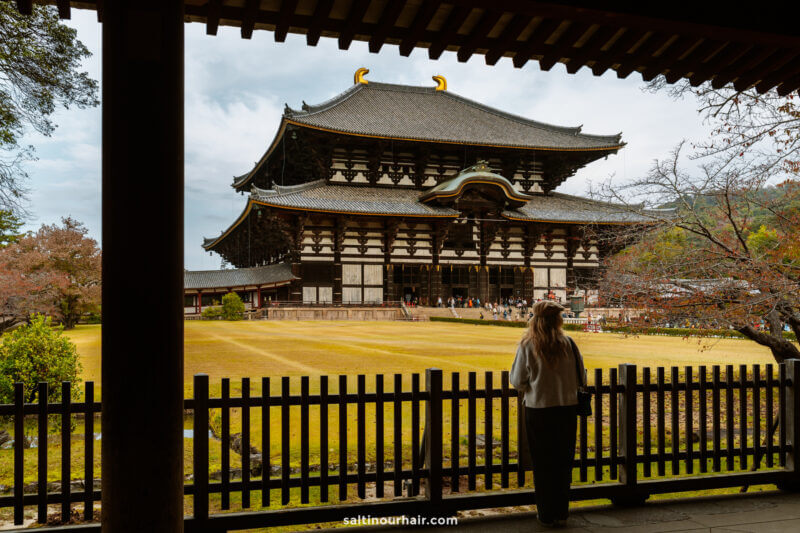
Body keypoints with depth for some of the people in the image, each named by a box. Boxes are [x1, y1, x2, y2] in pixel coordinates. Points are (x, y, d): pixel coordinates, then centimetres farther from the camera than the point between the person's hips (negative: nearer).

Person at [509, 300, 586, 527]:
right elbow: (581, 379, 1)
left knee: (542, 464, 10)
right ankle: (561, 512, 22)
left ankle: (546, 514, 18)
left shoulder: (527, 346, -10)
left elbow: (518, 382, -6)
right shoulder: (568, 343, -6)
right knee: (563, 462, 13)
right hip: (567, 409, 2)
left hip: (538, 410, -1)